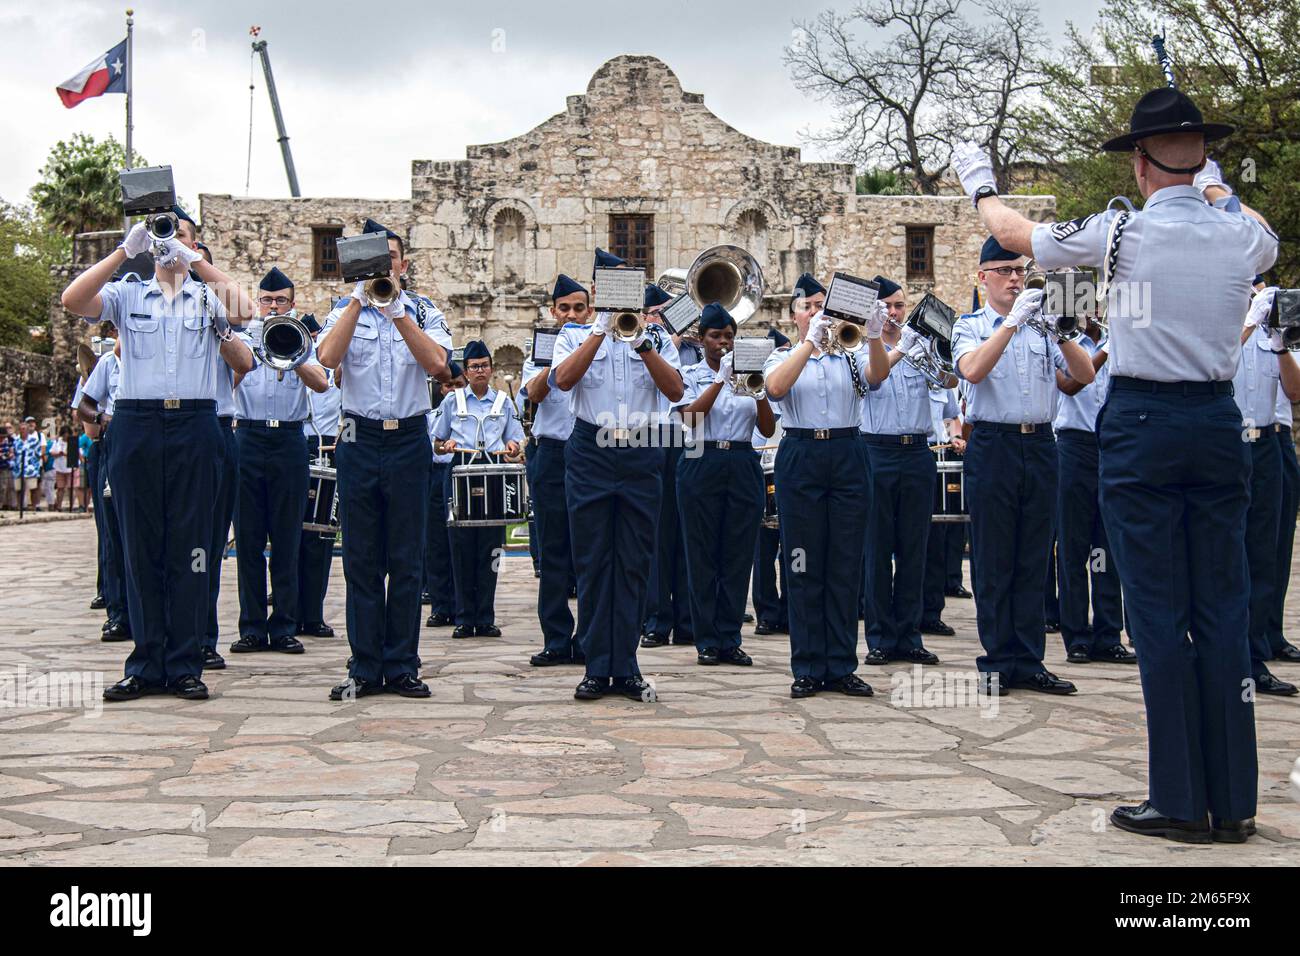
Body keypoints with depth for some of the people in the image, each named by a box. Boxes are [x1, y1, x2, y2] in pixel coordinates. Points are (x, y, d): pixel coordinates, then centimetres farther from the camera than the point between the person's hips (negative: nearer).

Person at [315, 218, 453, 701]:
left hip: (409, 440, 0)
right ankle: (364, 669, 9)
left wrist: (396, 311, -17)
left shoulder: (423, 312, 7)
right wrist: (360, 298, -15)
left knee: (406, 560, 2)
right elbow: (328, 357, -13)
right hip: (360, 439, 0)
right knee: (361, 559, 3)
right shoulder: (345, 310, 8)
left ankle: (402, 666, 9)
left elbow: (437, 364, -12)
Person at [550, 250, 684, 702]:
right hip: (590, 454, -1)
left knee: (635, 563, 2)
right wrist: (601, 330, -15)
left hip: (641, 455, 1)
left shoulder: (655, 335, 11)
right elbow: (562, 379, -12)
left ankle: (625, 668, 7)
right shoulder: (575, 334, 8)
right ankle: (597, 667, 7)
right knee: (592, 562, 1)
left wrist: (641, 344, -15)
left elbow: (675, 390, -4)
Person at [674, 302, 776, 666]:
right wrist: (721, 378, -17)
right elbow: (690, 417, -13)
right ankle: (707, 641, 5)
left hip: (743, 467, 3)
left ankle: (730, 640, 8)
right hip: (702, 465, -3)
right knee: (703, 555, -1)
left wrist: (760, 391, -8)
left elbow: (768, 430, 7)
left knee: (738, 554, 2)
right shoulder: (689, 375, 6)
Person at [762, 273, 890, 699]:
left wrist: (874, 336, -30)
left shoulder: (849, 356, 11)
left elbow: (878, 375, -11)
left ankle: (842, 667, 9)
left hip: (847, 458, 1)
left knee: (845, 565, 2)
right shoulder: (783, 357, 8)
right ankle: (808, 668, 6)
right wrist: (810, 341, -23)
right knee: (804, 566, 0)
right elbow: (775, 387, -15)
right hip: (801, 458, -1)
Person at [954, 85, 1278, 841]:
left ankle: (1180, 803, 2)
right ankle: (1234, 804, 11)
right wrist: (1216, 185, 47)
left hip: (1142, 425, -4)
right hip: (1219, 420, 4)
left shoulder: (1122, 232, -7)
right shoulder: (1244, 234, 3)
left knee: (1159, 615, -1)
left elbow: (1016, 233, 10)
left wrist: (981, 184, 30)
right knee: (1224, 610, 7)